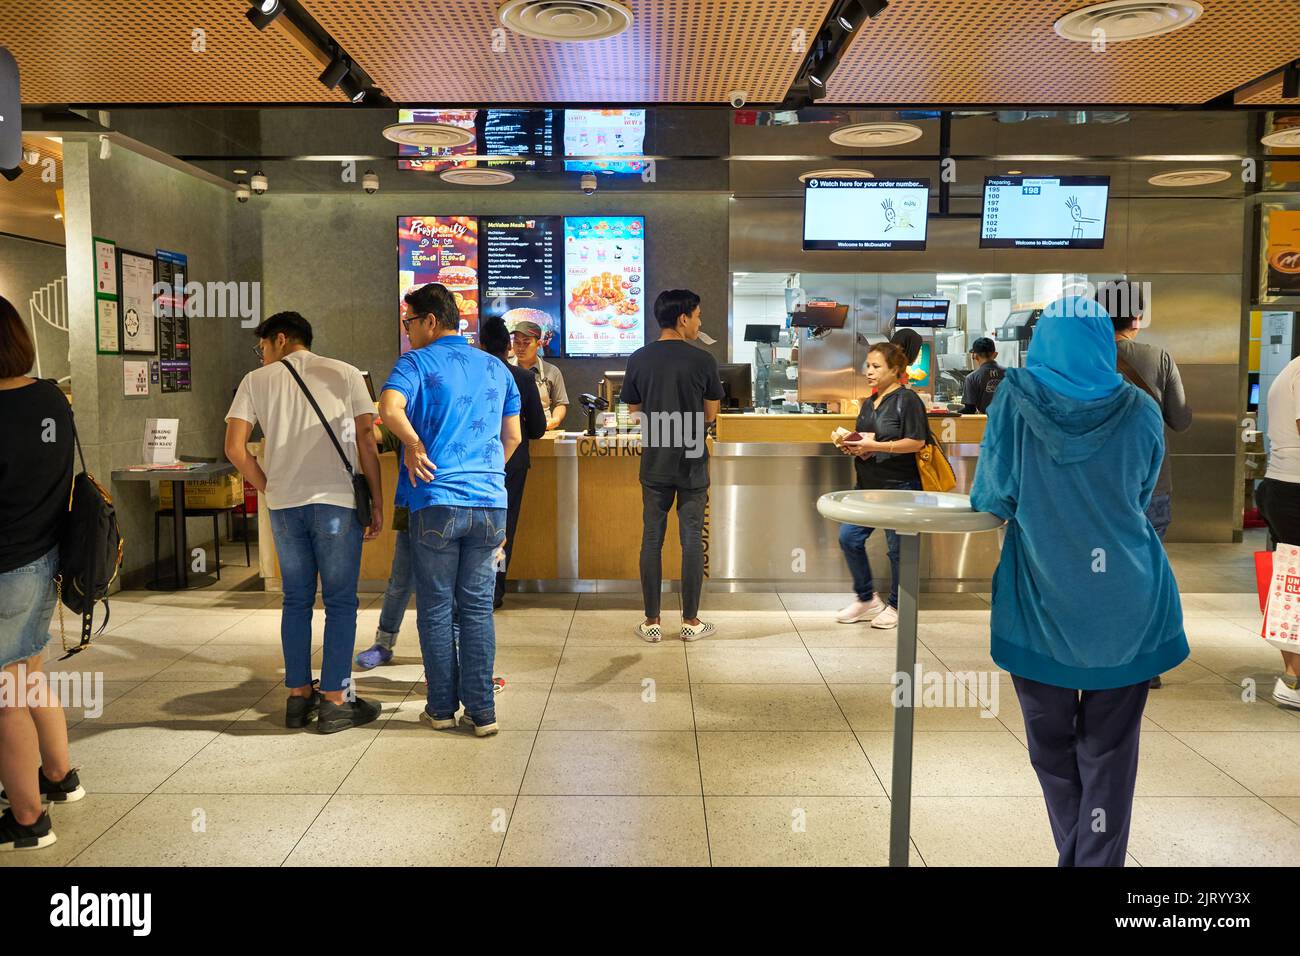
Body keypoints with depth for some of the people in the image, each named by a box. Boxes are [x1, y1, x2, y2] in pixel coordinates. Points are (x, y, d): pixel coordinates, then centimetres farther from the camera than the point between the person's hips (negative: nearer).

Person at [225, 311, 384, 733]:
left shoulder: (256, 381, 9)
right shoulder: (344, 374, 7)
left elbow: (235, 448, 1)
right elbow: (366, 442, 1)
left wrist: (269, 488, 13)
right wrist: (377, 503, 4)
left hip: (283, 504, 2)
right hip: (337, 500, -2)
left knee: (296, 600, 14)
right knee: (340, 602, 4)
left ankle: (299, 697, 19)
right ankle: (334, 700, 5)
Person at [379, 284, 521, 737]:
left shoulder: (417, 362, -2)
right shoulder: (496, 368, 13)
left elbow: (390, 409, -22)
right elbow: (512, 437, 19)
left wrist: (416, 446, -7)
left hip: (436, 501, -4)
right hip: (490, 502, 4)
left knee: (435, 609, 8)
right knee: (478, 609, 9)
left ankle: (442, 708, 16)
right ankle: (482, 711, 10)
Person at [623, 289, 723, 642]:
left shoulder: (638, 359, -1)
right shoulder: (703, 360, -8)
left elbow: (634, 410, 7)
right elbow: (711, 414, 0)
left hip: (655, 464, 2)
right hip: (692, 464, -2)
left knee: (652, 539, 8)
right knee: (692, 540, 6)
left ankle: (652, 622, 12)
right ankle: (691, 621, 14)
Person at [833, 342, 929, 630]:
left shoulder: (907, 399, -9)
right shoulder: (869, 404, 16)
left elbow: (916, 442, -16)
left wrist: (875, 445, -20)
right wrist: (850, 445, 2)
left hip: (899, 487, -8)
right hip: (868, 485, 8)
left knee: (897, 548, 2)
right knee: (849, 537, 2)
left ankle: (896, 606, 18)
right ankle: (866, 599, 18)